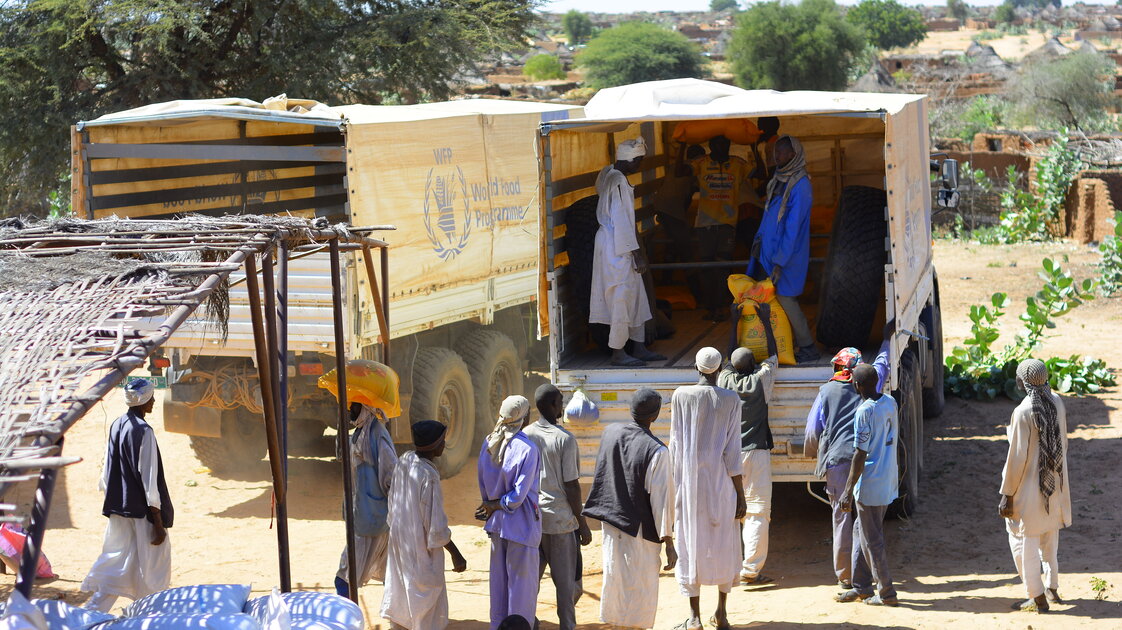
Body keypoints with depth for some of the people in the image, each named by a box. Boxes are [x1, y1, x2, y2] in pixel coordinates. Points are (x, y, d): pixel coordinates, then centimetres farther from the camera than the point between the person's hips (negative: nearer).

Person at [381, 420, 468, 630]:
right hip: (421, 549, -8)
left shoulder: (404, 461, -5)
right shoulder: (428, 476, -28)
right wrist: (456, 554, -14)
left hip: (399, 540, 8)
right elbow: (436, 525, -24)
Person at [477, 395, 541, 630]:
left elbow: (483, 485, 6)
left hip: (497, 522, 6)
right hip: (521, 523, -6)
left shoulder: (489, 444, -1)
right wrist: (494, 506, -7)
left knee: (499, 578, 16)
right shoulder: (527, 449, -19)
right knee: (522, 581, 5)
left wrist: (491, 505, 11)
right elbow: (519, 495, -19)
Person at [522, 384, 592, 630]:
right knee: (566, 582, 6)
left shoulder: (524, 435, 2)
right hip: (561, 519, -5)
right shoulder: (565, 440, -13)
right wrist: (583, 524, -5)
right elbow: (571, 486, -13)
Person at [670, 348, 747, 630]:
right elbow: (732, 451, -6)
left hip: (690, 480, 0)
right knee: (723, 544, 12)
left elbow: (676, 443, -2)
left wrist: (676, 481, 8)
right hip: (720, 481, 0)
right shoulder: (730, 400, -6)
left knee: (691, 543, 6)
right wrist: (740, 495, 0)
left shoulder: (681, 396, -5)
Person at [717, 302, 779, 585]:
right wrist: (766, 320, 21)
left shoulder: (725, 380, 1)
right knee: (757, 512, -2)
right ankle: (751, 569, -7)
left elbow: (732, 356, 22)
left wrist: (735, 321, 33)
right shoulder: (760, 381, -5)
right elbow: (773, 355, 12)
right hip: (756, 454, -3)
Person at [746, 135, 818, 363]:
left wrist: (780, 262, -19)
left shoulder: (800, 185, -16)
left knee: (785, 298, -6)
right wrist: (759, 238, 9)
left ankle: (808, 348, 5)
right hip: (768, 250, 8)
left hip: (787, 253, -8)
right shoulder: (778, 179, 10)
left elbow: (793, 227, -18)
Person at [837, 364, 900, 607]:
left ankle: (887, 593, 8)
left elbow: (860, 454, -21)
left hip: (869, 486, -9)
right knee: (861, 531, 19)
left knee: (872, 540, 2)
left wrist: (848, 490, -17)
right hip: (888, 482, 9)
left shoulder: (864, 412, -20)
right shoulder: (890, 403, 4)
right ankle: (861, 587, 24)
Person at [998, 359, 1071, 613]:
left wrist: (1007, 495, -11)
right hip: (1056, 485, 7)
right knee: (1049, 539, 21)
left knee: (1023, 541, 5)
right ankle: (1052, 589, 31)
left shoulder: (1023, 412, -22)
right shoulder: (1057, 402, -2)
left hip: (1031, 488, -7)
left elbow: (1016, 458, -19)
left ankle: (1037, 597, 8)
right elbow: (1063, 443, 10)